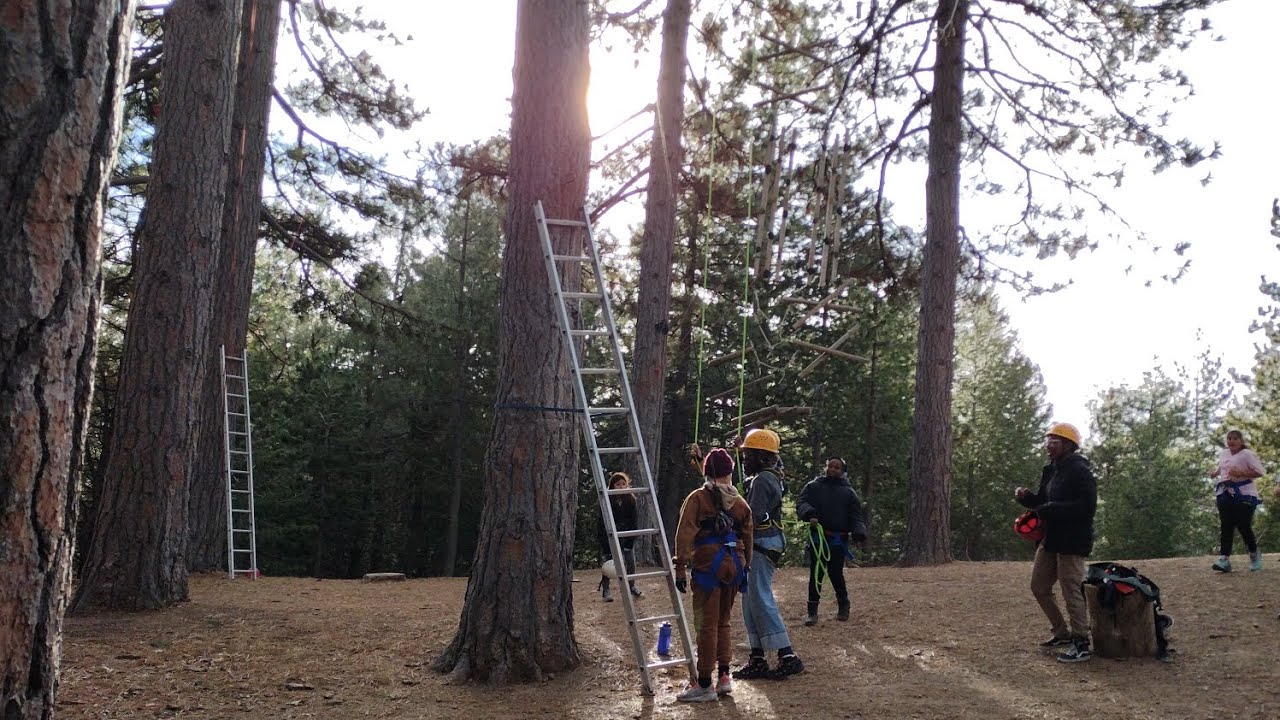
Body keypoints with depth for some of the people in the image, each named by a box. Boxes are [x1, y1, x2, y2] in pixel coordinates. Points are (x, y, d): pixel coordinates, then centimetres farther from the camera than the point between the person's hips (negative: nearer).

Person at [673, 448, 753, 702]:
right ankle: (724, 677, 18)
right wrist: (744, 569, 21)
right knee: (723, 622, 17)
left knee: (707, 624, -1)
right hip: (734, 567, 5)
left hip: (707, 567, -5)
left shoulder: (697, 498, -6)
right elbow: (747, 540, 12)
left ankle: (704, 685, 2)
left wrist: (681, 569, -10)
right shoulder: (740, 503, 9)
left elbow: (685, 536, -12)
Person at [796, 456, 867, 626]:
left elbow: (856, 516, 6)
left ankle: (843, 605, 26)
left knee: (836, 574, 1)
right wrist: (809, 515, -24)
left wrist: (859, 533, -12)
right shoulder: (813, 486, 7)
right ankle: (812, 611, 8)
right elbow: (801, 503, -3)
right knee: (815, 574, 2)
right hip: (817, 537, 0)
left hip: (838, 540, 0)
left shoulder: (848, 492, 9)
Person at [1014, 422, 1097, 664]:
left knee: (1071, 592, -5)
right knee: (1039, 587, 15)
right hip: (1050, 539, 10)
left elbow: (1087, 506, -24)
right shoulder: (1051, 470, 14)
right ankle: (1062, 634, 28)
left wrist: (1050, 510, -24)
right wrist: (1026, 498, 0)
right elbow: (1044, 502, 21)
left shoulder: (1079, 471, -15)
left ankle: (1081, 644, 5)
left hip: (1072, 541, -10)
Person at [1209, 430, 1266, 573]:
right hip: (1225, 495, 6)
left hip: (1243, 495, -6)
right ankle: (1224, 559, -7)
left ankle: (1254, 554, 24)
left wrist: (1241, 473, -24)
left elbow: (1259, 472, -13)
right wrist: (1216, 472, 13)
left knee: (1243, 526, -4)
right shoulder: (1224, 454, 14)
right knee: (1226, 527, -2)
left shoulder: (1247, 454, -8)